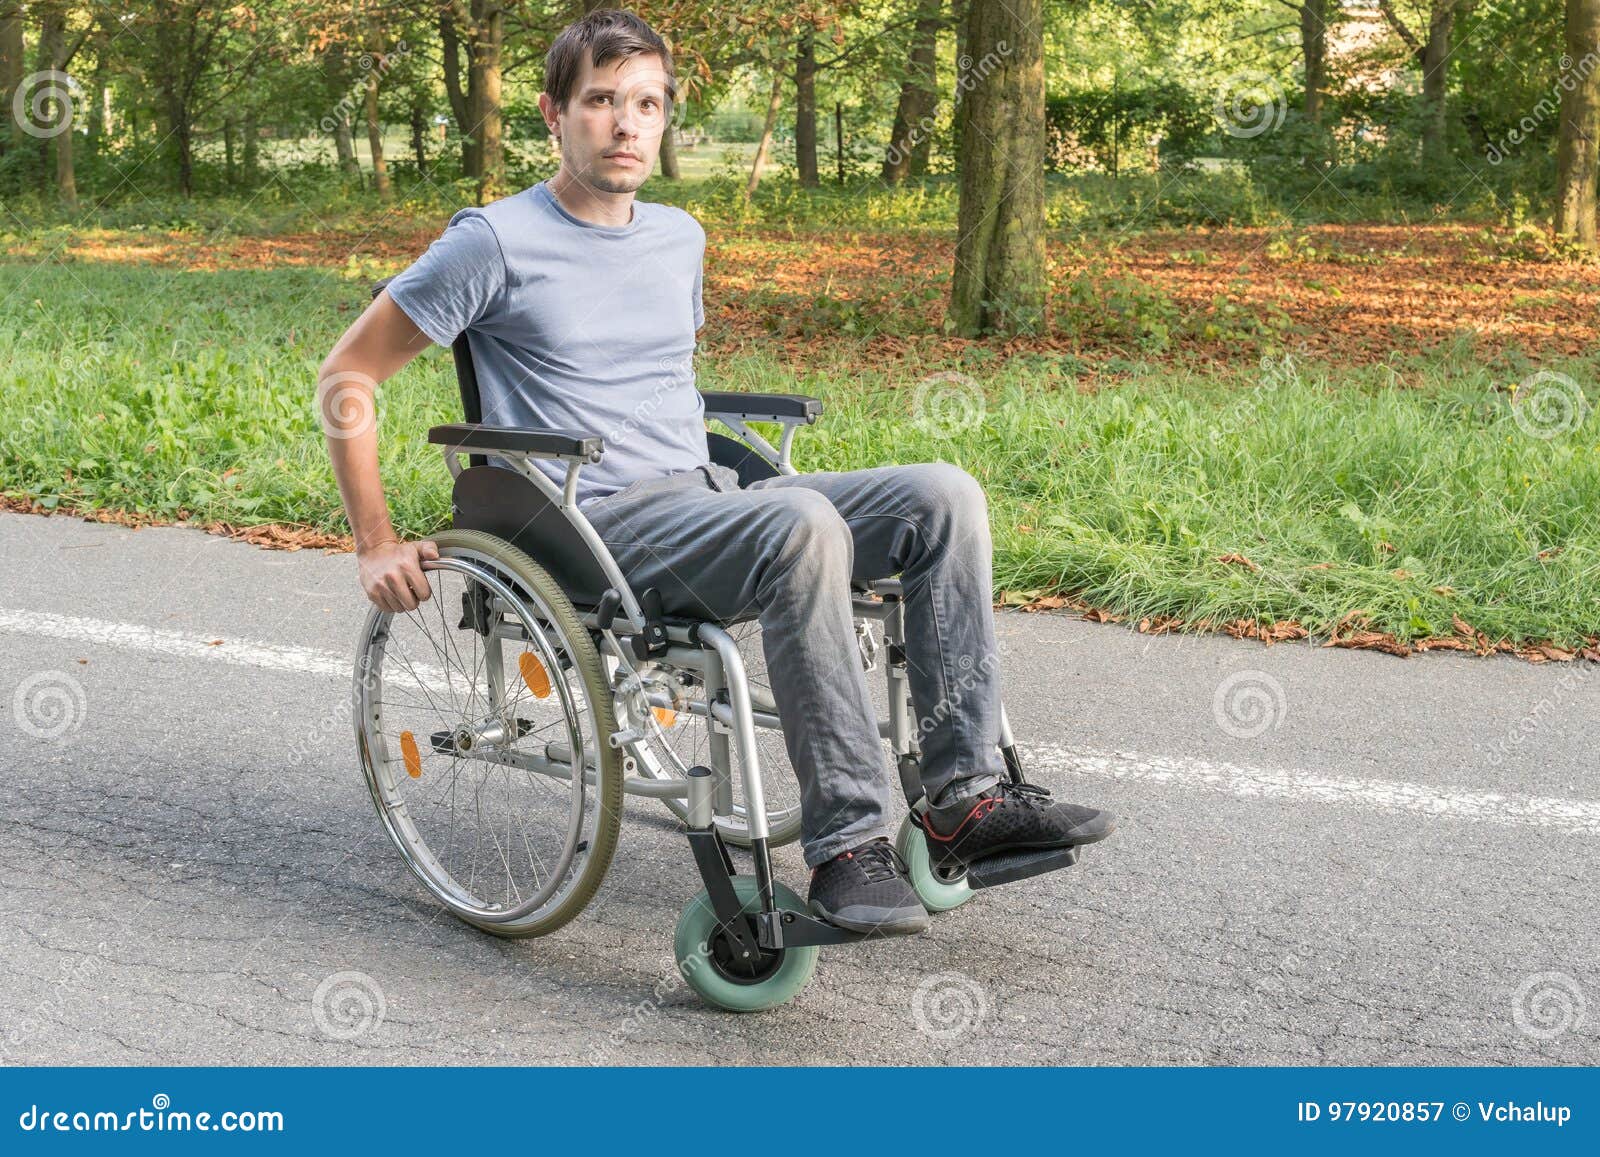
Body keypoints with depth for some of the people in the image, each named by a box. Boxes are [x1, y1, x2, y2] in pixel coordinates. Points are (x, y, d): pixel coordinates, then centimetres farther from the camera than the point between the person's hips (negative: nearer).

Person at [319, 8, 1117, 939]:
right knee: (804, 526, -36)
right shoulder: (498, 242, -3)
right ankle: (848, 844, -34)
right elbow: (349, 372, -1)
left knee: (945, 497, -13)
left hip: (709, 497, 7)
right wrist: (378, 546, -4)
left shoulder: (680, 239, 18)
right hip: (599, 522, -7)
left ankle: (967, 796, -16)